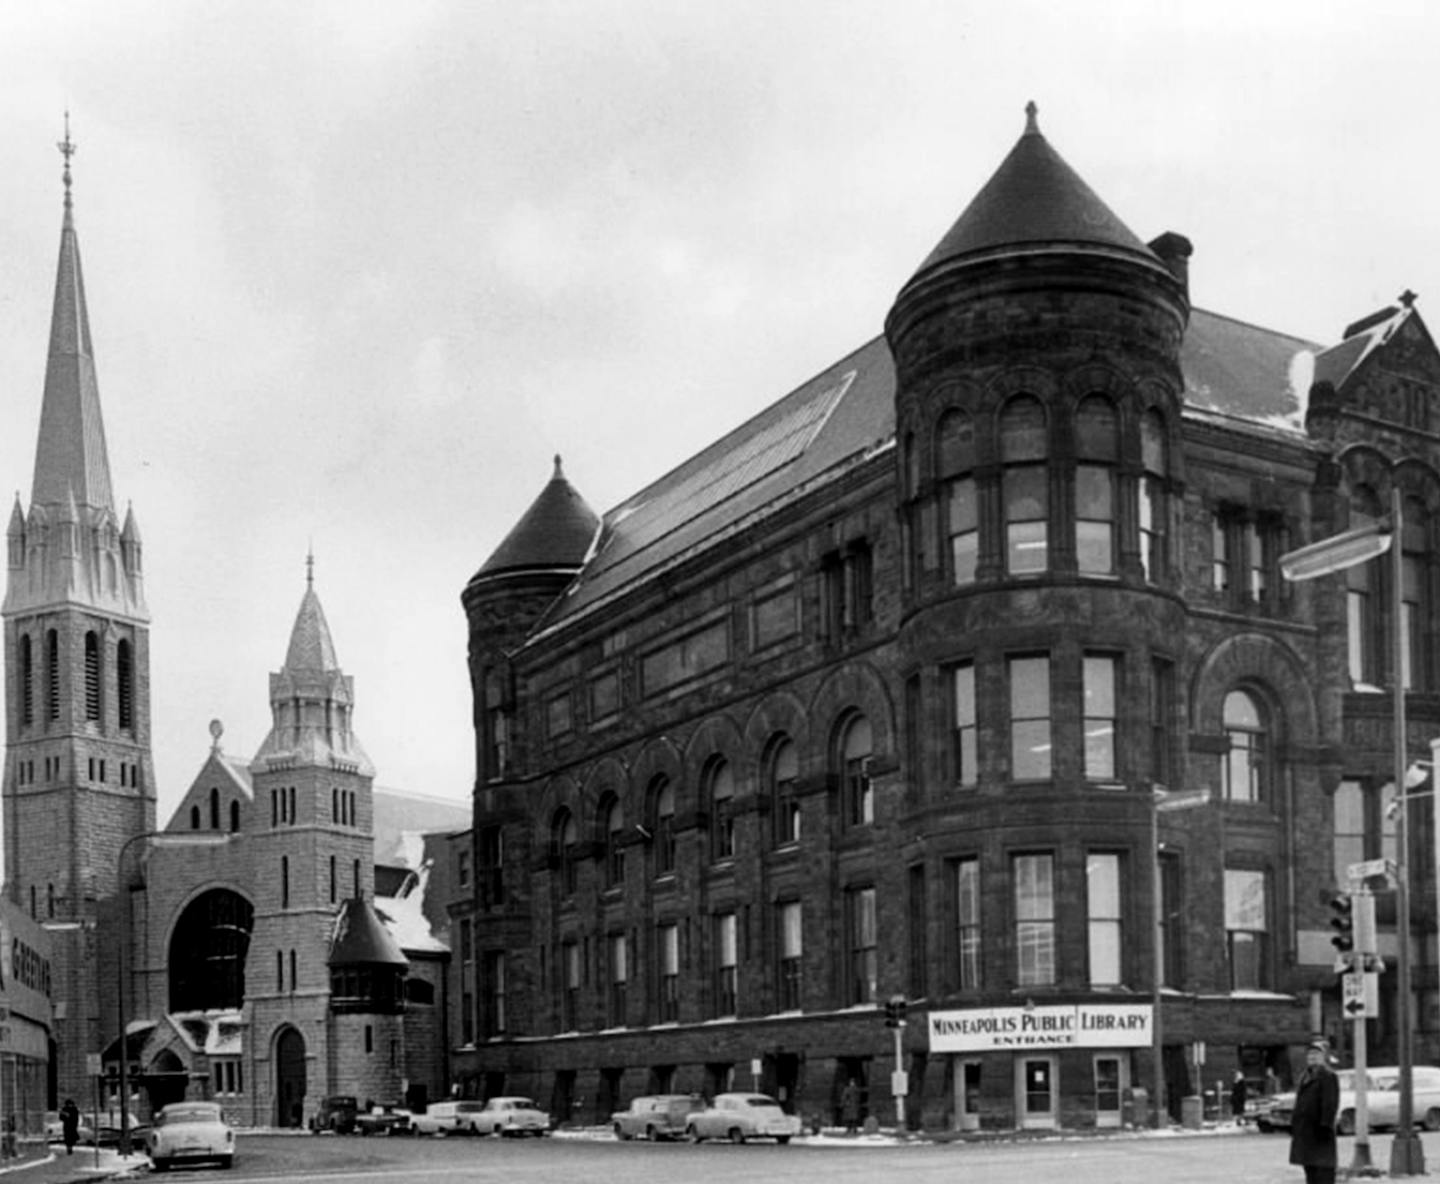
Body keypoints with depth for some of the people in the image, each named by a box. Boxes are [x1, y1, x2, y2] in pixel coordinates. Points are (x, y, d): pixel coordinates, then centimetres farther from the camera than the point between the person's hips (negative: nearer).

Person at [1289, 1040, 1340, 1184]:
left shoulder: (1328, 1077, -9)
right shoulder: (1305, 1078, 18)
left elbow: (1330, 1105, -16)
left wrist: (1325, 1126, -23)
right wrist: (1294, 1126, 18)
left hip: (1318, 1132, -9)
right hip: (1304, 1132, 9)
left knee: (1324, 1171, -8)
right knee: (1310, 1171, 13)